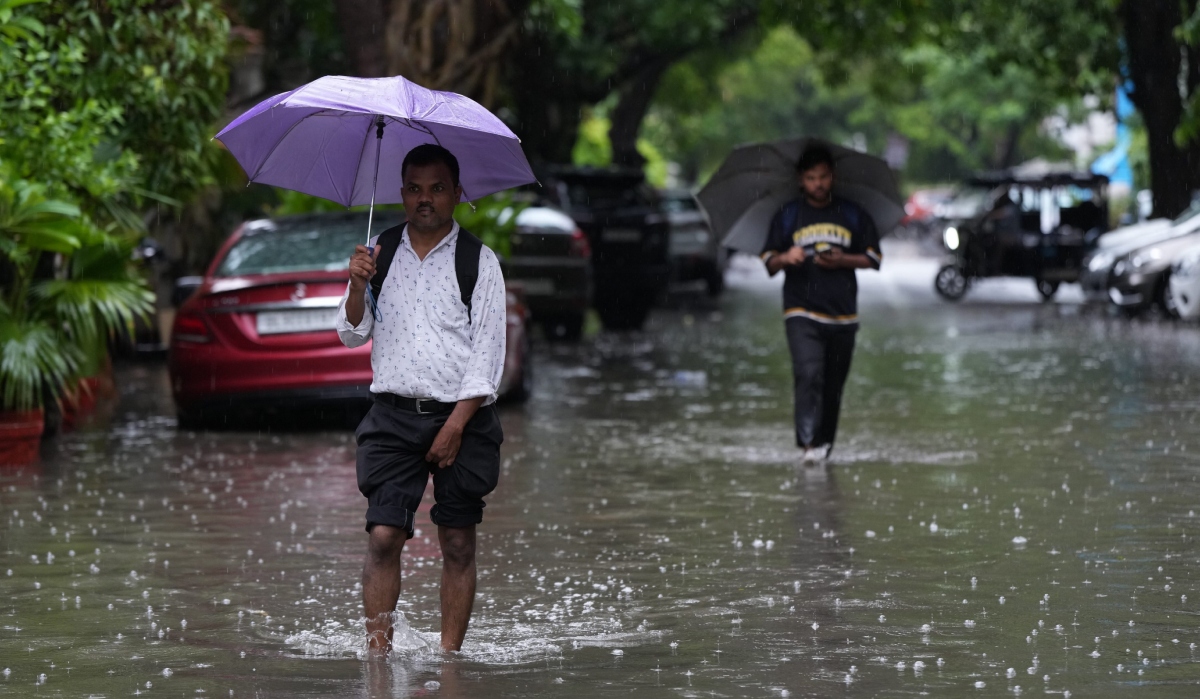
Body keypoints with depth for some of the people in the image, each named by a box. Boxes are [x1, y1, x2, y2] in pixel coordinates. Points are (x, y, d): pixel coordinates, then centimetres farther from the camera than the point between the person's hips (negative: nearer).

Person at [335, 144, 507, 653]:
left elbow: (488, 349, -3)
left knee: (457, 544, 0)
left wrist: (455, 426, -11)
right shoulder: (380, 254, 10)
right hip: (394, 415, 2)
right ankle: (377, 651, -8)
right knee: (383, 535, -9)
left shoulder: (478, 261, 1)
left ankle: (449, 655, 4)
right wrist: (357, 286, -11)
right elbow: (352, 335, 9)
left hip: (460, 415, -2)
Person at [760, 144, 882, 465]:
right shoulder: (787, 216, 7)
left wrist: (843, 260, -8)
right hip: (801, 312, -2)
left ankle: (825, 443, 21)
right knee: (808, 373, -21)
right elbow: (768, 261, 6)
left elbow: (873, 258, 10)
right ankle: (808, 442, -26)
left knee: (833, 385, 8)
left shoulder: (852, 215, 9)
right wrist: (785, 258, -17)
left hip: (843, 315, 2)